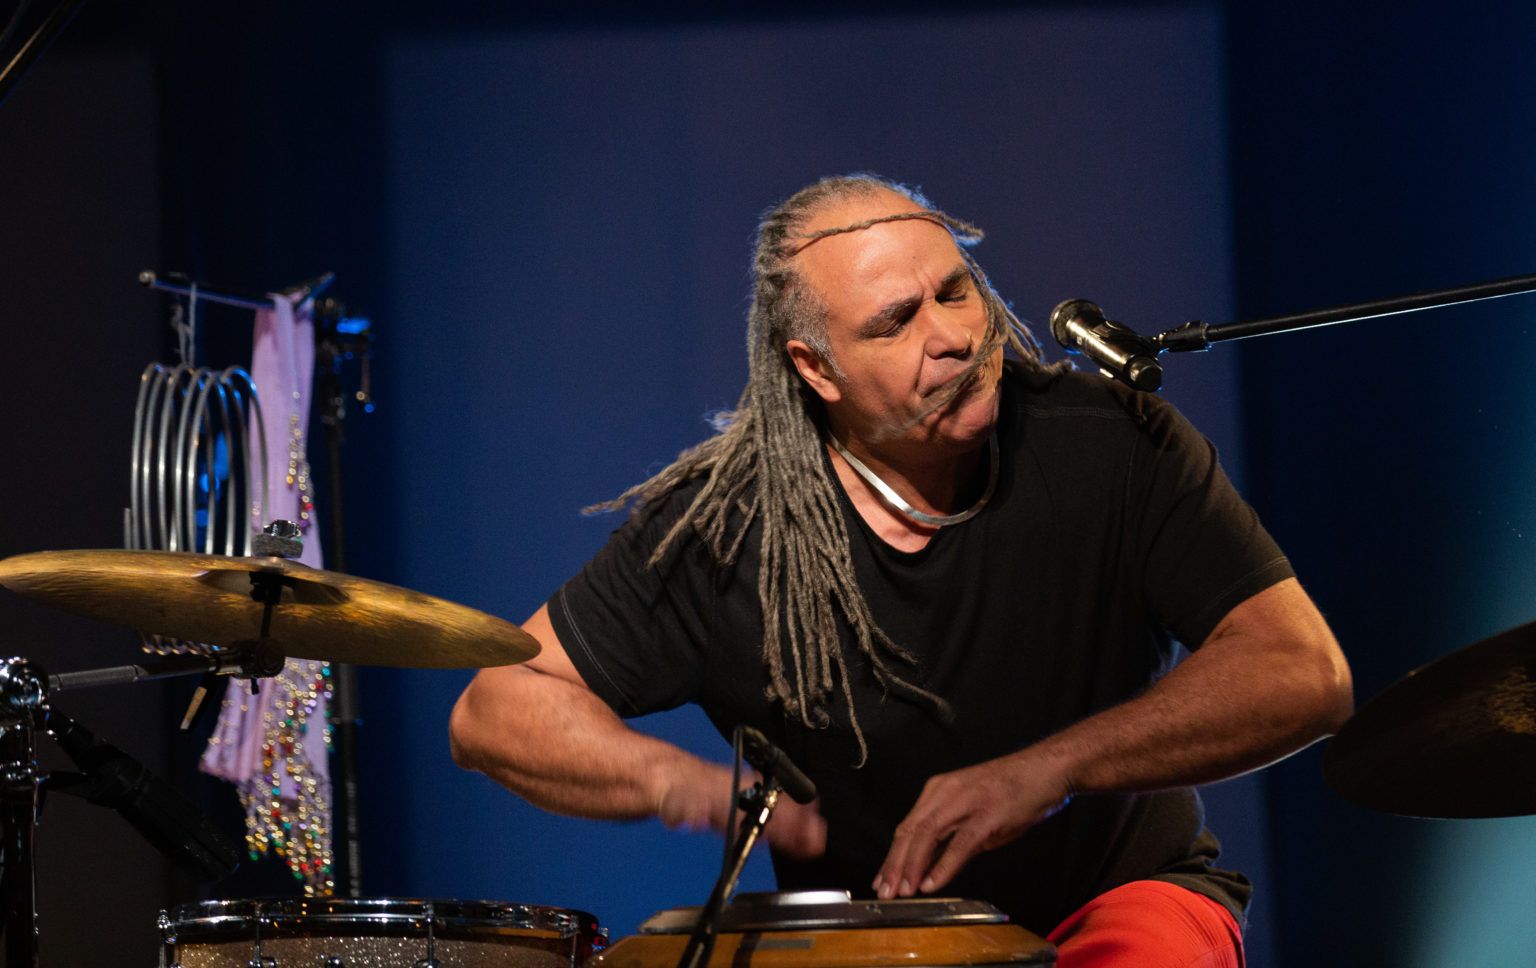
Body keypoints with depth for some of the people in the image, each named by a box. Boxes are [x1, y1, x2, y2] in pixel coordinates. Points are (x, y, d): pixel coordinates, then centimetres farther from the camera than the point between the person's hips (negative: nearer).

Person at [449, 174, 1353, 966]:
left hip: (1120, 893, -2)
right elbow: (498, 708, -4)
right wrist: (681, 782, -24)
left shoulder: (1105, 441, -11)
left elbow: (1307, 674, -18)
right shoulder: (721, 525, -10)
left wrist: (1052, 769, -30)